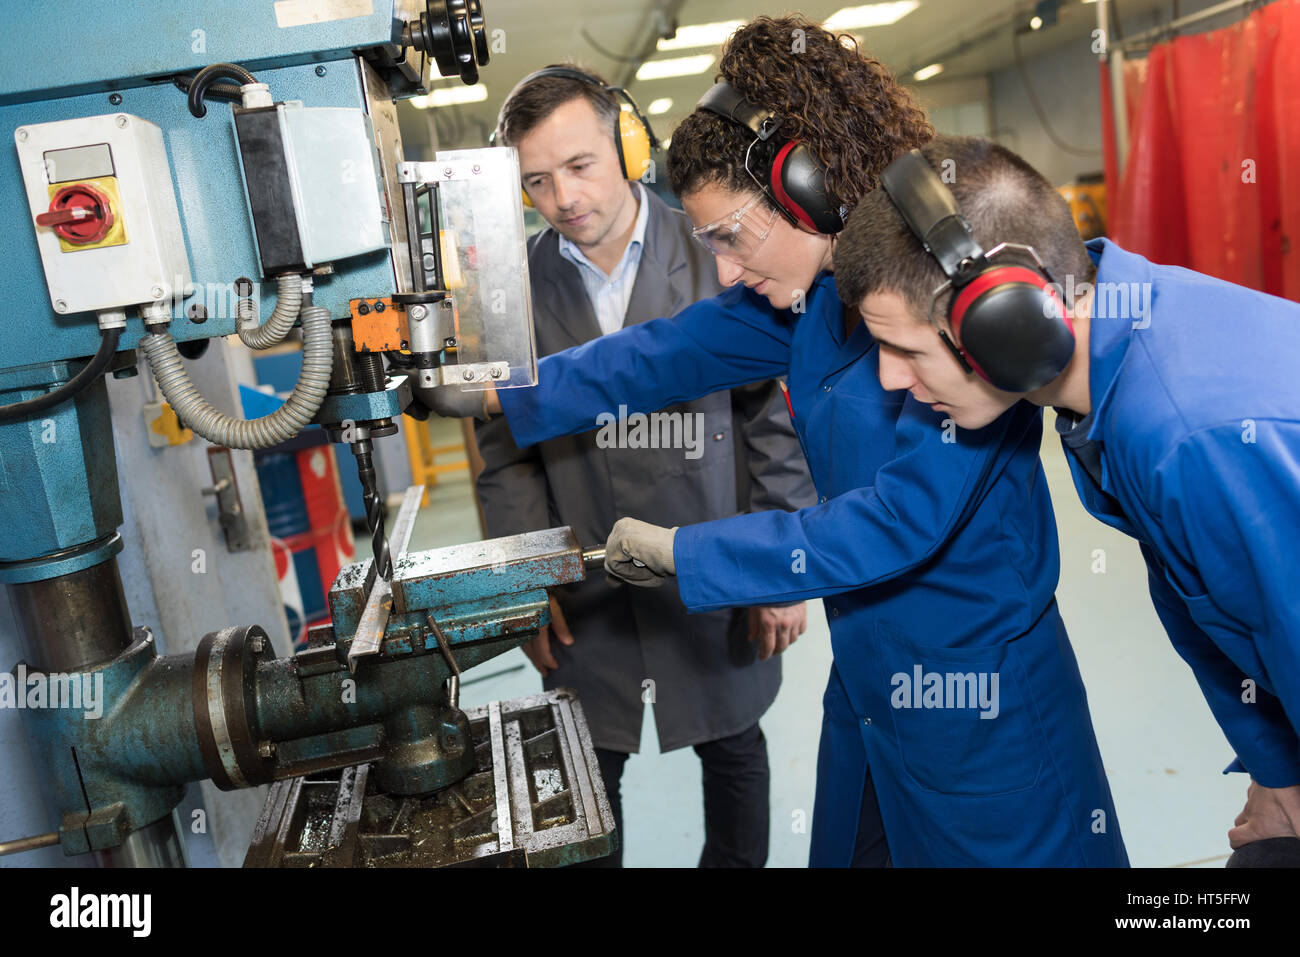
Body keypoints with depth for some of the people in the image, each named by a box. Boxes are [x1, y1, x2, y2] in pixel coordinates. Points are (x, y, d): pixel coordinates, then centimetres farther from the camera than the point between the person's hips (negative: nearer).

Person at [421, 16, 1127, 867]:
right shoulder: (815, 292, -1)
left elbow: (903, 517, -28)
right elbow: (671, 352, 8)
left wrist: (682, 552, -22)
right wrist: (505, 394, 8)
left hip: (982, 694, -7)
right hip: (868, 677, 7)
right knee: (855, 844, 23)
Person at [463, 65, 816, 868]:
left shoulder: (715, 256, -8)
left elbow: (774, 414, -5)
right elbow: (505, 447, 2)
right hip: (585, 597, 1)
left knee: (732, 750, 20)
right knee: (587, 776, 12)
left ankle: (738, 862, 45)